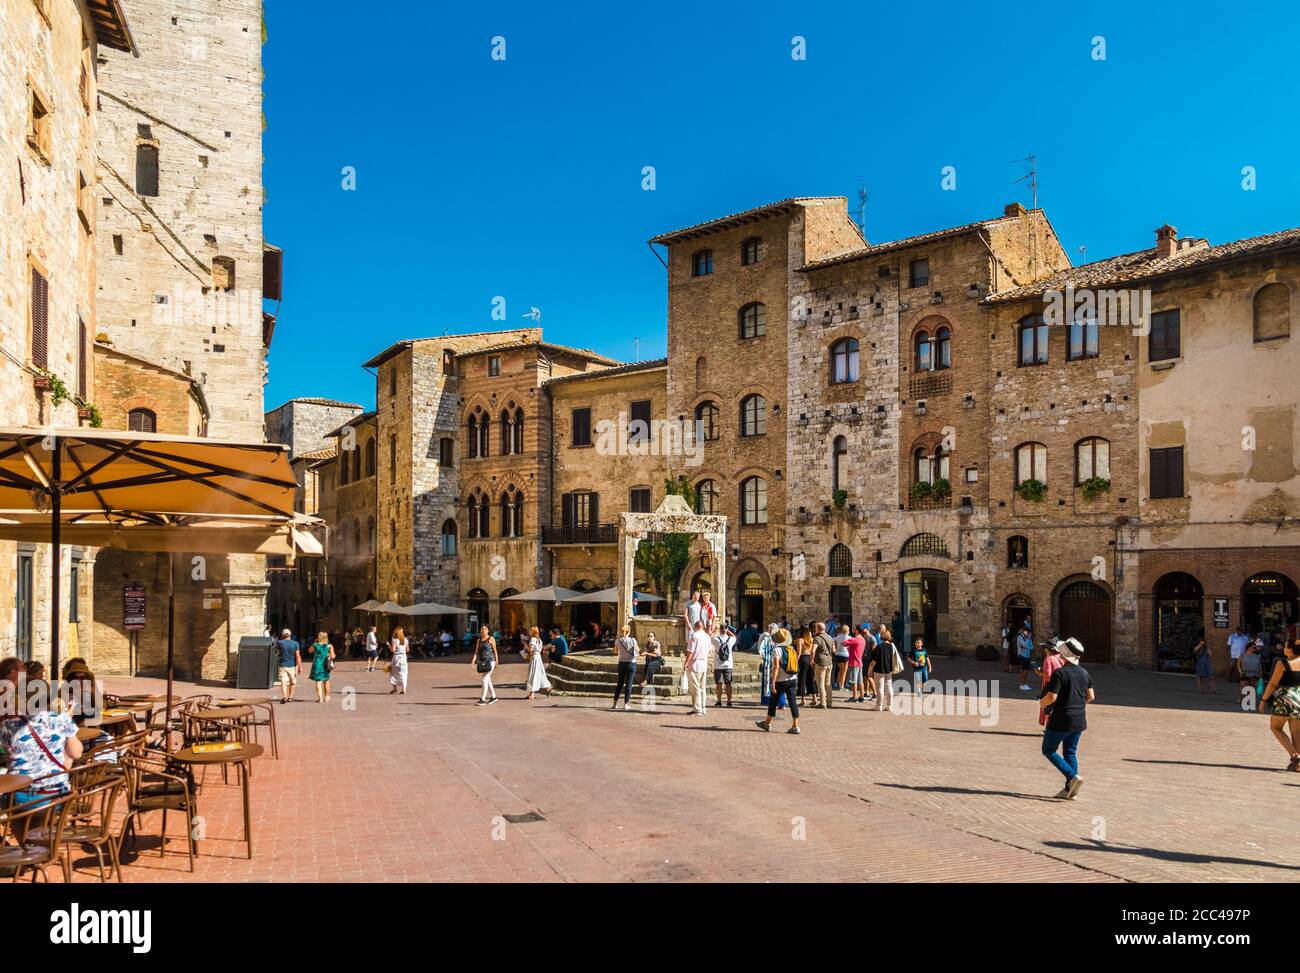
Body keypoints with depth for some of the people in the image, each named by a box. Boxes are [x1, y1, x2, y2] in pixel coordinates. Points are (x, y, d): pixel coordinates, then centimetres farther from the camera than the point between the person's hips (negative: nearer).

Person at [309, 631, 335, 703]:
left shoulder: (315, 645, -4)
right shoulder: (329, 646, -5)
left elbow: (310, 651, 17)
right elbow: (332, 656, -11)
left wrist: (315, 643, 19)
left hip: (317, 665, -1)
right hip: (326, 666, 1)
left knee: (318, 681, 1)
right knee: (326, 681, 16)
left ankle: (320, 697, -10)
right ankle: (326, 697, 28)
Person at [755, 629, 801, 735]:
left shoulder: (777, 650, -13)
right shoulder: (792, 649, 7)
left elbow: (776, 667, -19)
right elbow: (796, 665, 14)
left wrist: (773, 682, -19)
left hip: (781, 680, -6)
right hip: (792, 679, 6)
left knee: (773, 701, 9)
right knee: (793, 702, 5)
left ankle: (767, 723, 23)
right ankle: (795, 726, 2)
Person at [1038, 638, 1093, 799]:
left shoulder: (1059, 673, -17)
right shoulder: (1084, 673, 5)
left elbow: (1051, 697, -21)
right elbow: (1091, 696, 9)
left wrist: (1042, 703, -1)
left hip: (1061, 720, -7)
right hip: (1079, 720, 7)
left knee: (1048, 750, 7)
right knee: (1070, 752, 15)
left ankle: (1073, 777, -7)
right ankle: (1069, 789, 14)